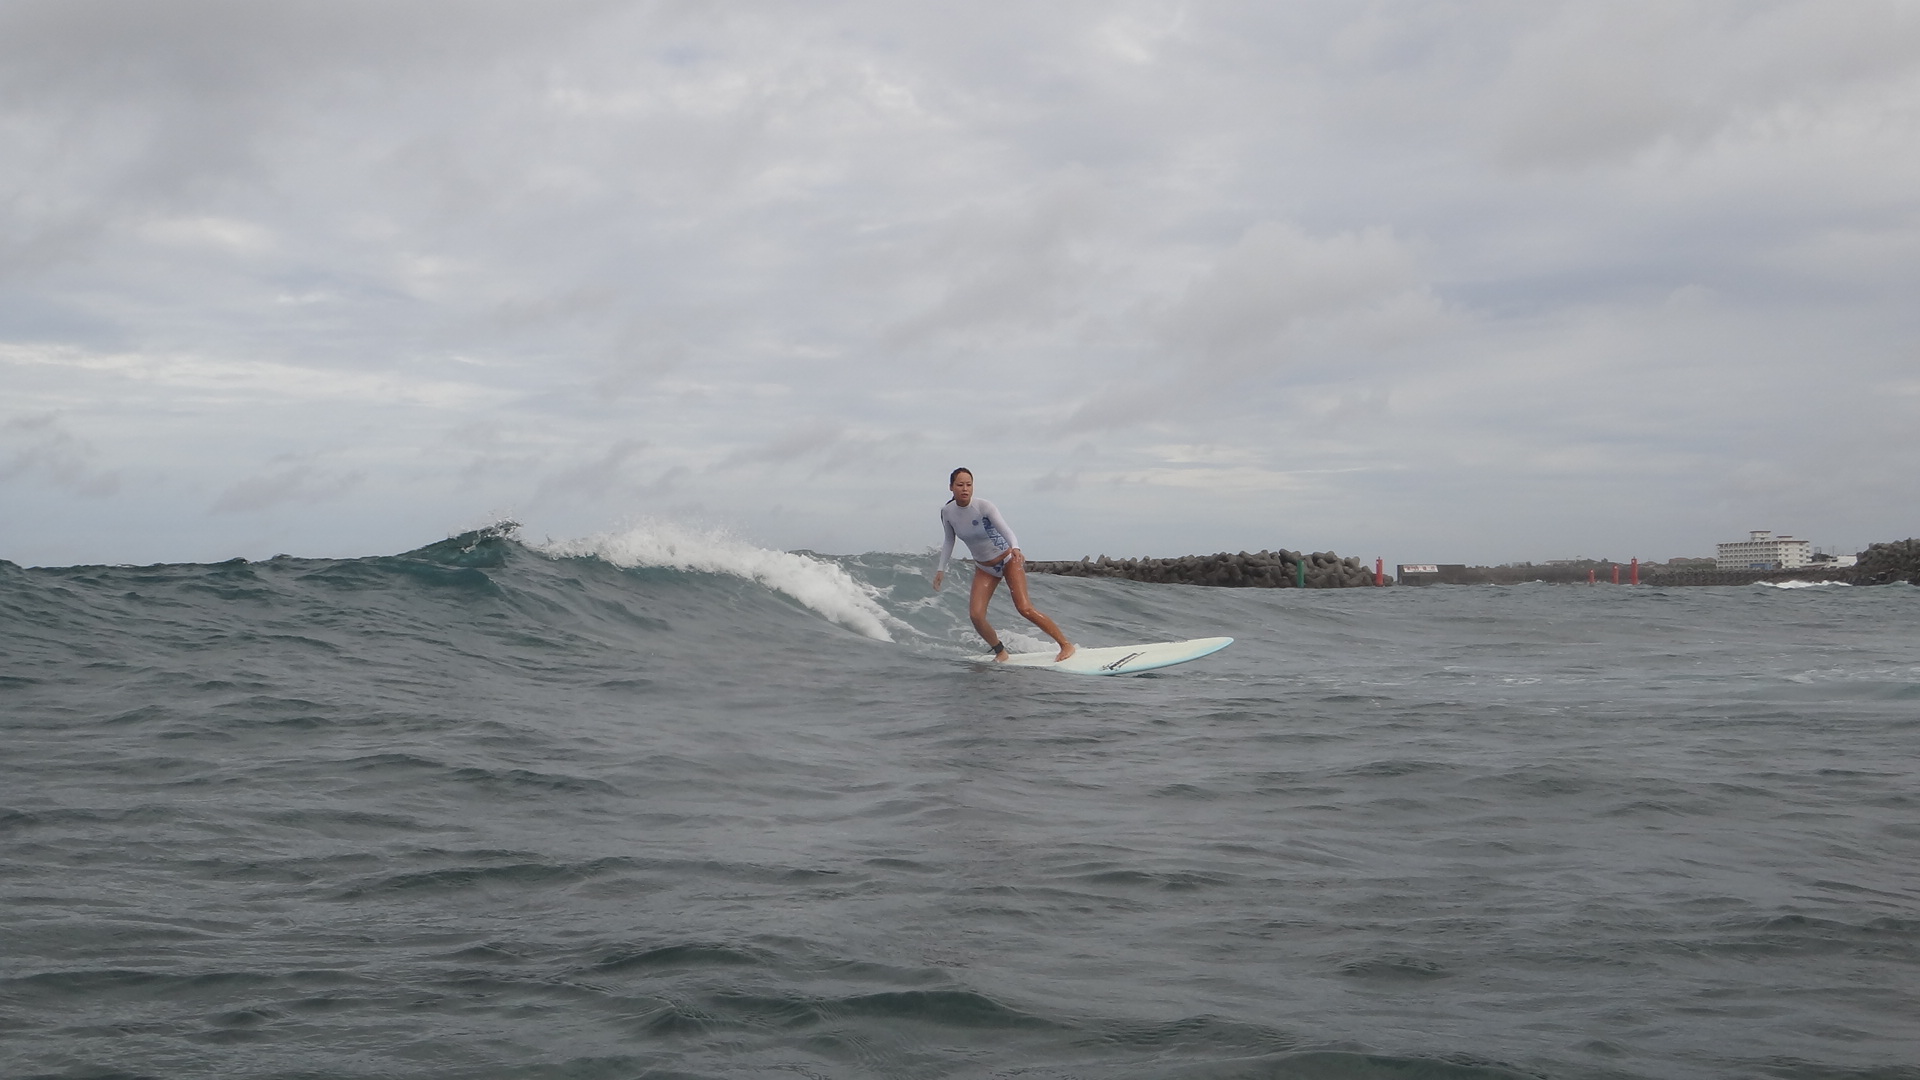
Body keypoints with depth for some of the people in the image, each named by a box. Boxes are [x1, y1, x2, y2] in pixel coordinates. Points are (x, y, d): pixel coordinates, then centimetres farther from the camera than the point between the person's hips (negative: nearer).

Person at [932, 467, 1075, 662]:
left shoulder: (984, 507, -23)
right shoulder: (947, 512, -9)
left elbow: (1004, 529, -37)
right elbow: (949, 542, 8)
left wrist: (1015, 548, -56)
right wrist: (941, 569, 3)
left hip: (1008, 560, -5)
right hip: (984, 568, 5)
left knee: (1024, 607, -17)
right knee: (975, 615, -11)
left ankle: (1066, 644, -8)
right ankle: (1000, 652, 11)